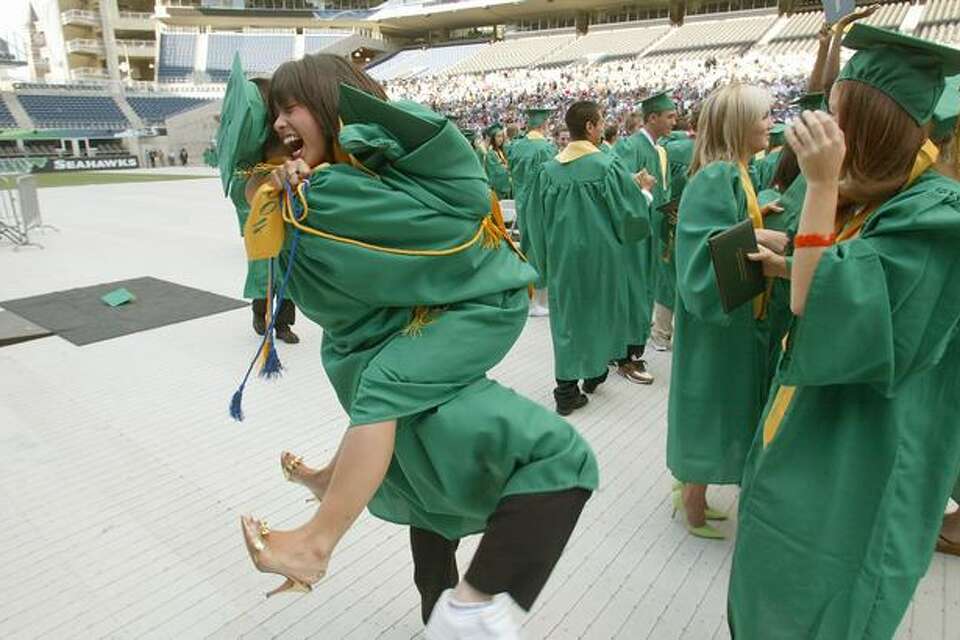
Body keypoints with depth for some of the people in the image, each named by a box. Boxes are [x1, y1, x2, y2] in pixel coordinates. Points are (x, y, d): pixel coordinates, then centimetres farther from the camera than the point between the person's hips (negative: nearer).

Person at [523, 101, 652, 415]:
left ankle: (567, 389, 8)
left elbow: (536, 217, 1)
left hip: (562, 255, 3)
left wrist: (545, 258, 11)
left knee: (567, 314, 9)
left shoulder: (549, 169, -3)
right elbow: (630, 212, -11)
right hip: (598, 253, -3)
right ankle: (595, 372, 33)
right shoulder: (606, 165, -13)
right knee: (599, 309, 17)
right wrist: (642, 190, 11)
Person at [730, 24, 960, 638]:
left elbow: (827, 312, -29)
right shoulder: (880, 199, 7)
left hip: (853, 467, -9)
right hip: (814, 441, 9)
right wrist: (791, 269, 4)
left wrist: (821, 184, -29)